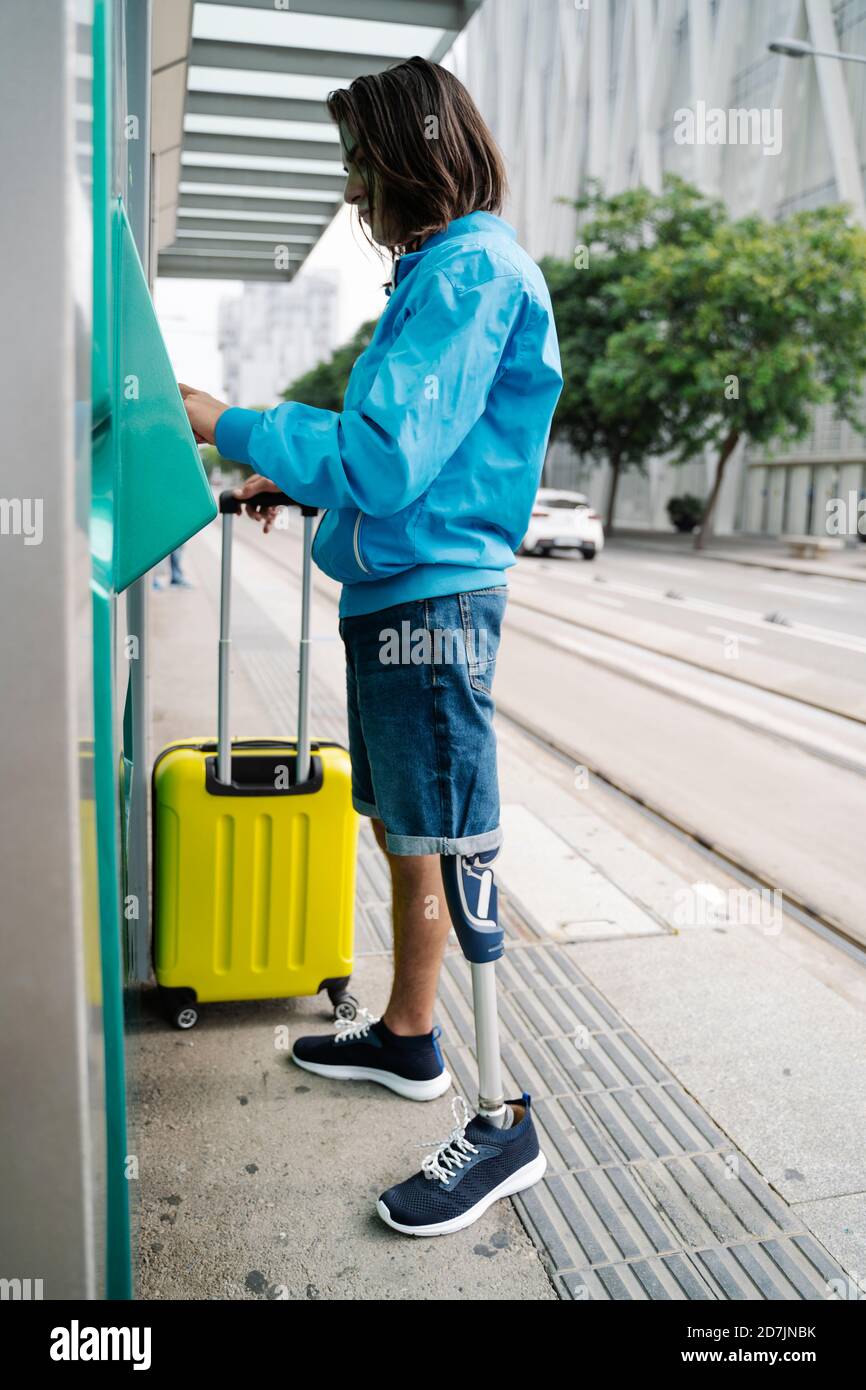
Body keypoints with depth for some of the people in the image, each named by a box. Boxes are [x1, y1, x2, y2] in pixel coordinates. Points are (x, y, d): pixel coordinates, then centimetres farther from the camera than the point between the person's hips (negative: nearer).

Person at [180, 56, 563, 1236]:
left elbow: (384, 462, -20)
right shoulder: (439, 272, 20)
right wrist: (296, 481, 17)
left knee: (450, 856, -5)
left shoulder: (472, 269, -12)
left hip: (432, 597, -10)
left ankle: (509, 1124, 10)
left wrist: (235, 428, -10)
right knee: (403, 838, 18)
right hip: (394, 595, 10)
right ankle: (408, 1039, 36)